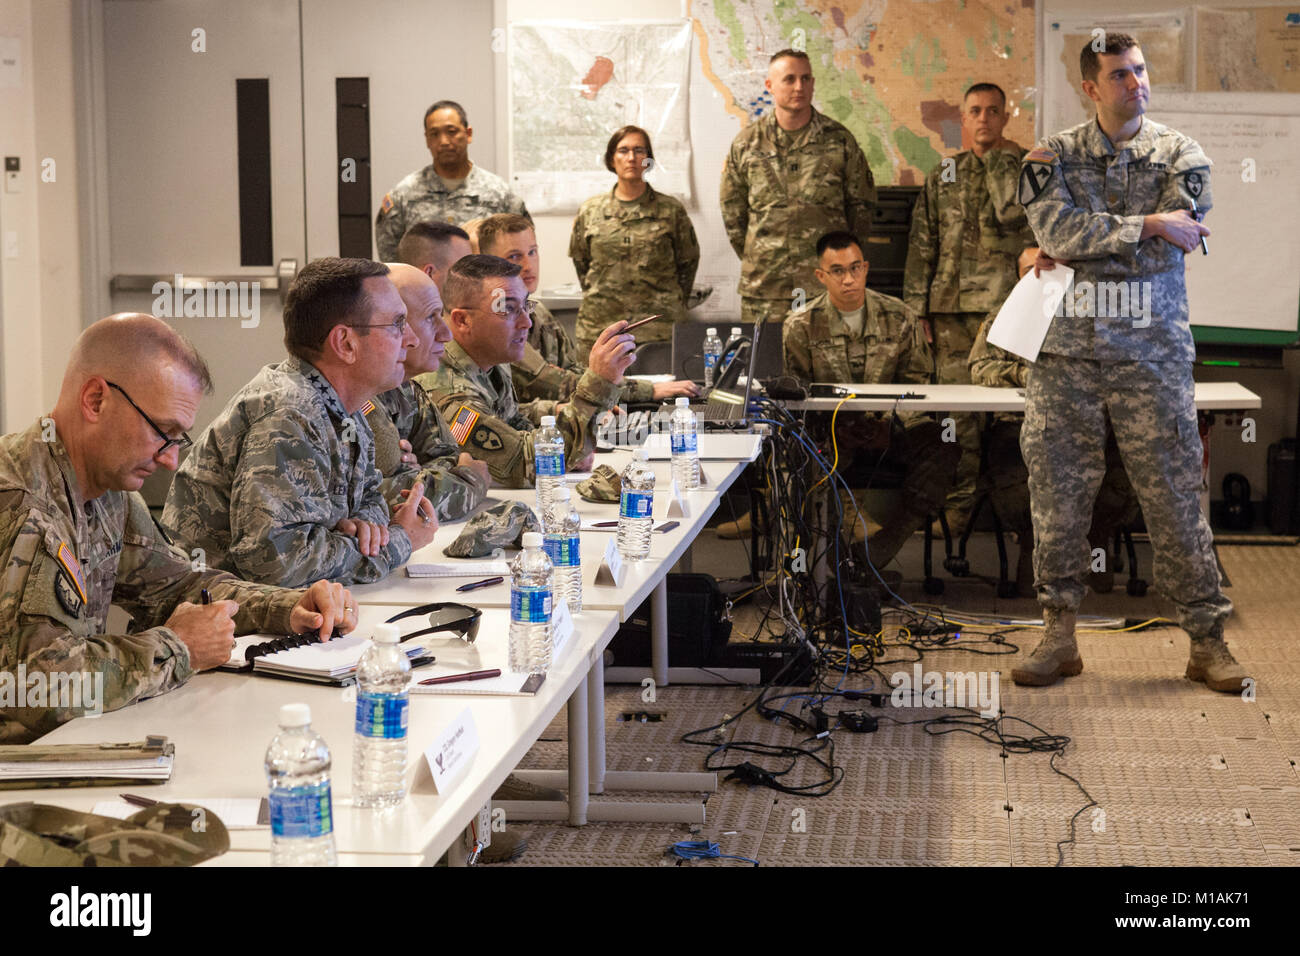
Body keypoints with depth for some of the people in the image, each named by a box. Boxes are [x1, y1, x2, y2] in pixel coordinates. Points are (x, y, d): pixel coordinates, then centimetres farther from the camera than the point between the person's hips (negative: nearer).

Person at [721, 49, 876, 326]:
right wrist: (753, 258, 10)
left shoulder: (839, 140, 5)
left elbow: (862, 204, 11)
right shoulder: (747, 143, 8)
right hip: (763, 284, 1)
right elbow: (732, 210, 14)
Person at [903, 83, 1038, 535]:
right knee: (958, 411, 2)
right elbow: (921, 245, 13)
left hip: (1007, 306, -3)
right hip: (952, 309, 3)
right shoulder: (941, 178, 16)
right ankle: (961, 503, 9)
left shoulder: (1025, 167, 7)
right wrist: (918, 307, 8)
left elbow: (1013, 215, -11)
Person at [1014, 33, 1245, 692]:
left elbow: (1164, 253, -8)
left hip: (1153, 350, -1)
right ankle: (1059, 636, 14)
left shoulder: (1181, 157, 4)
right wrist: (1147, 225, -14)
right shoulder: (1053, 156, 6)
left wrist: (1078, 251, -7)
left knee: (1174, 495, 1)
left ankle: (1207, 639, 9)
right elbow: (1056, 230, -11)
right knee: (1057, 495, 4)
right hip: (1067, 349, 1)